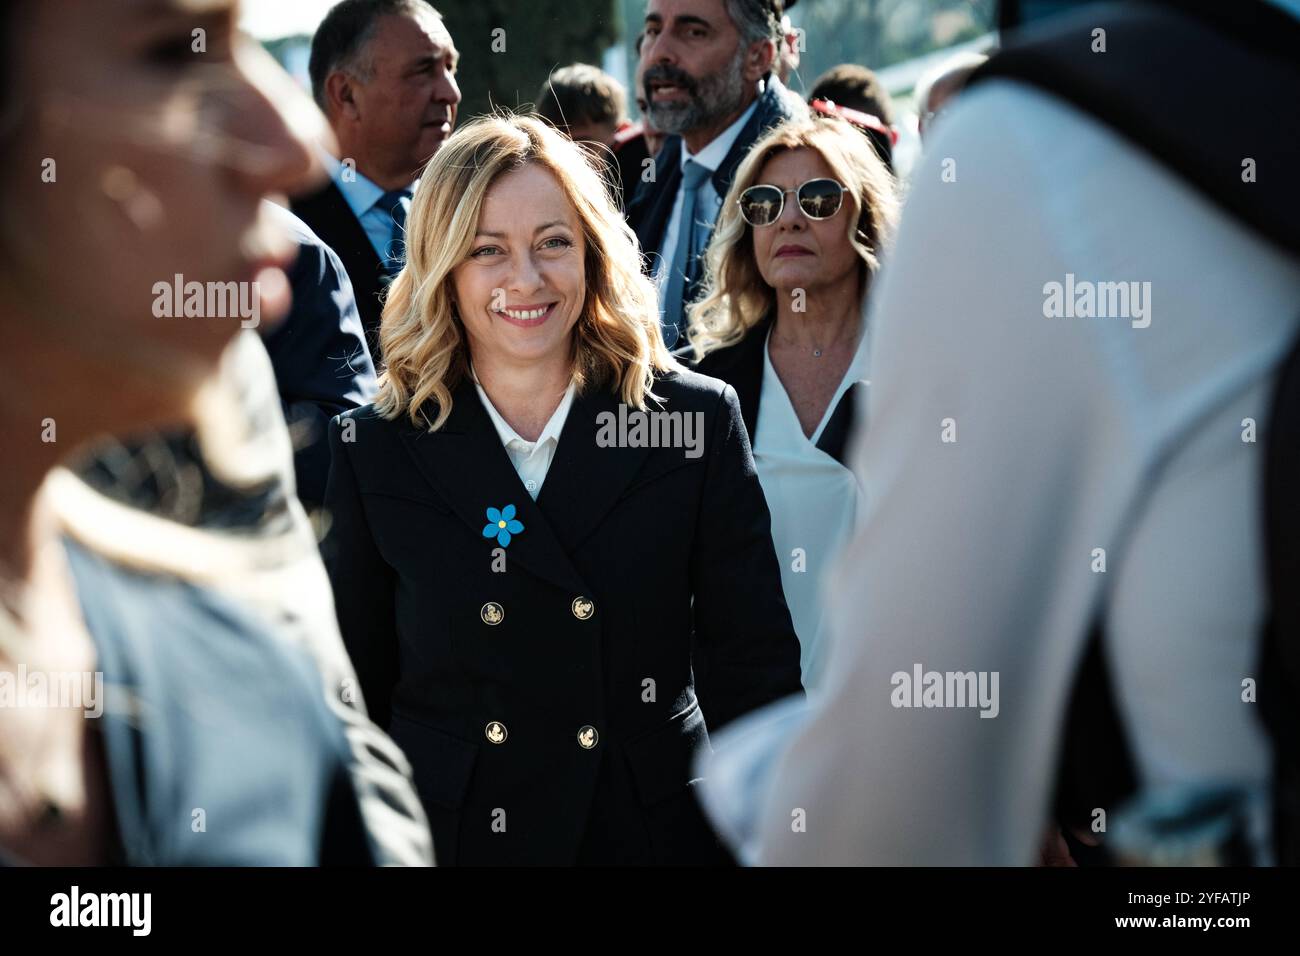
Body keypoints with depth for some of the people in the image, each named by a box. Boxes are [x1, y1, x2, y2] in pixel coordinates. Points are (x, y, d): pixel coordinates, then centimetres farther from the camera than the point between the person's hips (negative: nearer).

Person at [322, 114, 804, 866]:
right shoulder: (376, 452, -2)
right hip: (448, 834, 0)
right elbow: (355, 689, 2)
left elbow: (759, 664, -1)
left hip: (654, 830, 0)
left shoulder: (696, 421, -3)